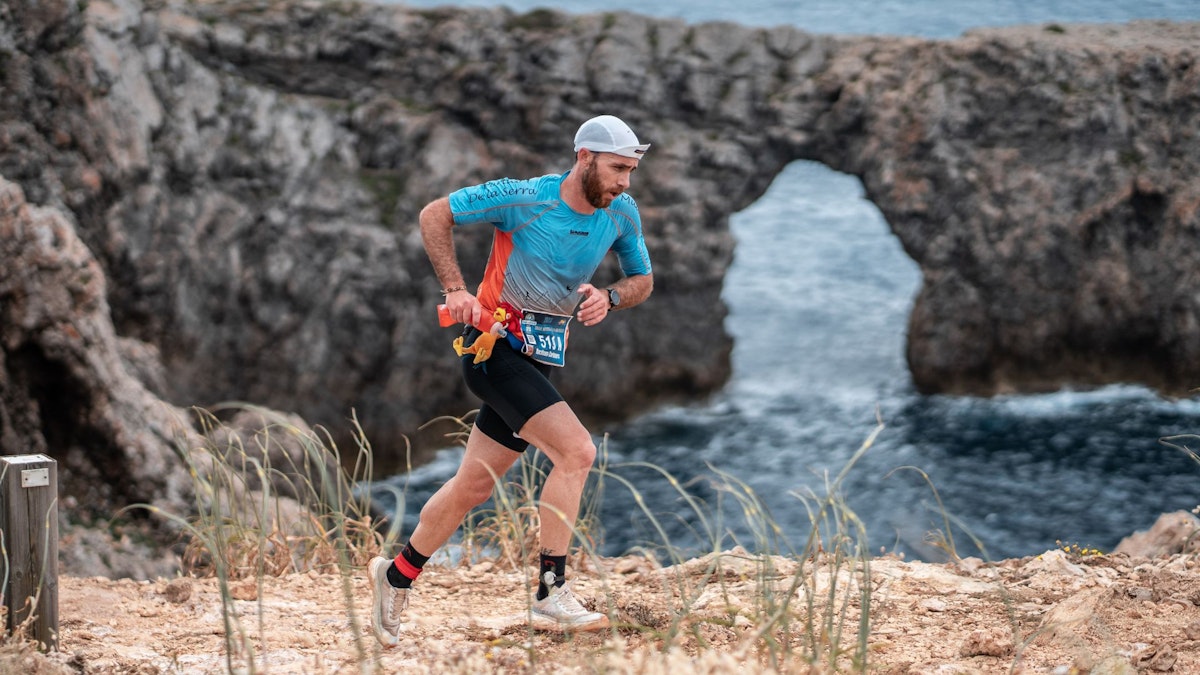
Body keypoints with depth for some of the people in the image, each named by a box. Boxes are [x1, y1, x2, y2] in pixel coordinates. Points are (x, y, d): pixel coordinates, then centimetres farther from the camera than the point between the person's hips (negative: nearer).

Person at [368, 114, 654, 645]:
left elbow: (642, 280, 13)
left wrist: (609, 297, -10)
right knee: (577, 450, -22)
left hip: (540, 360, 7)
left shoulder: (622, 213, 0)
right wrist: (455, 289, -18)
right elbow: (434, 215, -8)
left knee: (474, 486, 13)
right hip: (494, 347, -7)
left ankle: (397, 575, 31)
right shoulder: (523, 199, -17)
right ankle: (550, 595, -19)